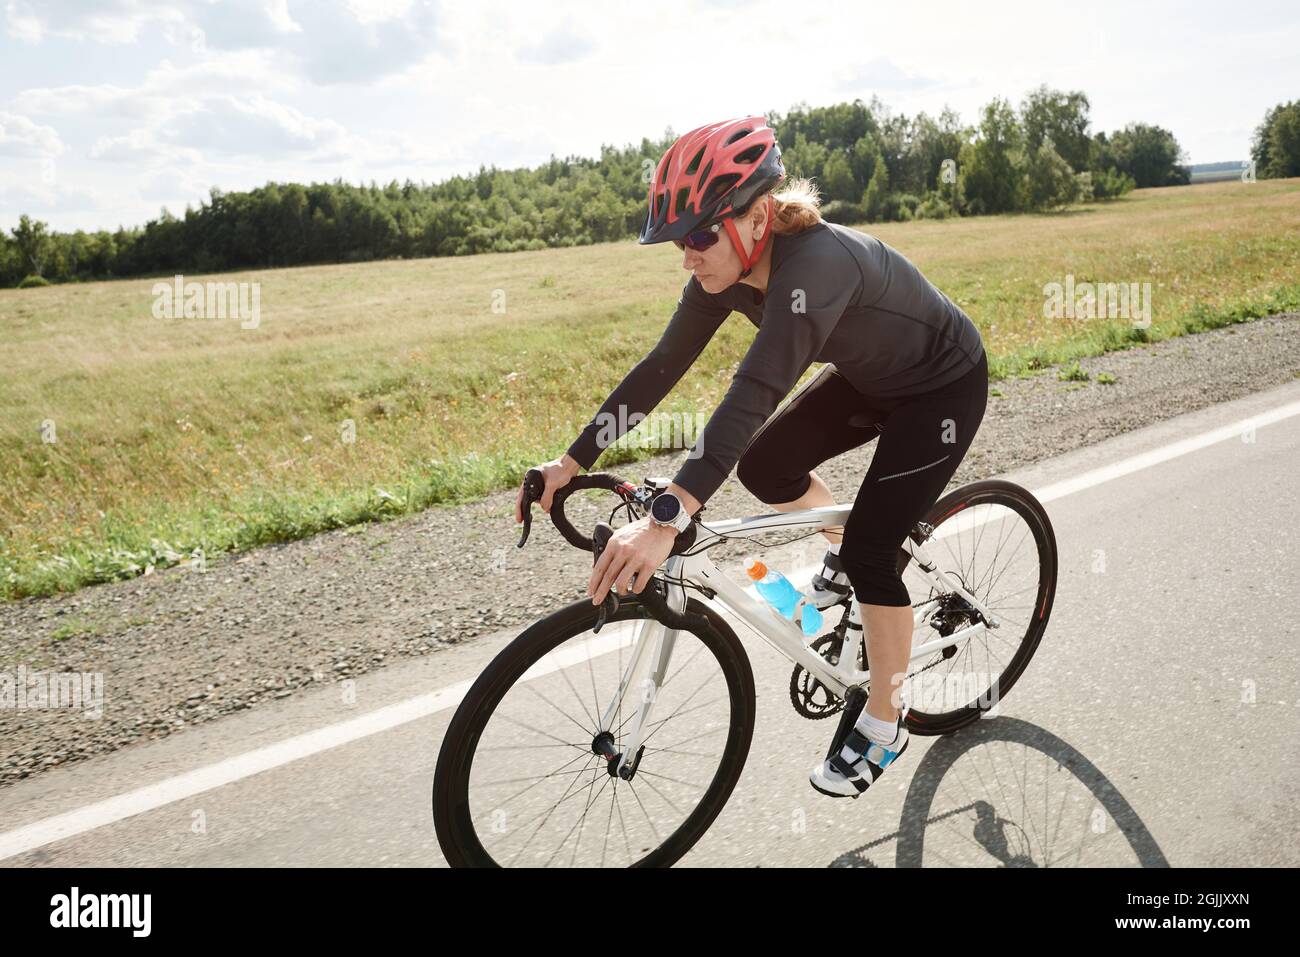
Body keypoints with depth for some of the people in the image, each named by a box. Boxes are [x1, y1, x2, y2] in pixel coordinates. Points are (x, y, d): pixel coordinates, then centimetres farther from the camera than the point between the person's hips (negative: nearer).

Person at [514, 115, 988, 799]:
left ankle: (886, 723, 10)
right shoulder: (726, 269, -15)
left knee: (871, 550, -11)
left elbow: (756, 392, -51)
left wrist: (667, 518, -59)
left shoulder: (815, 264, -39)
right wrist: (571, 461, -16)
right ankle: (842, 550, 25)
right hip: (871, 378, 7)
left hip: (945, 385, -7)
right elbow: (661, 368, -13)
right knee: (764, 468, -5)